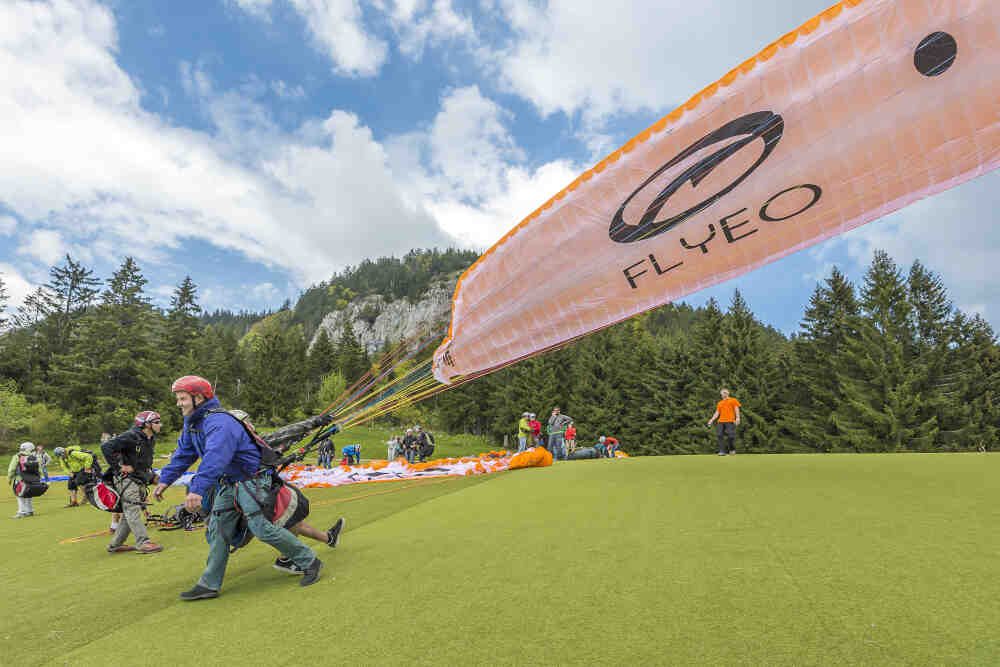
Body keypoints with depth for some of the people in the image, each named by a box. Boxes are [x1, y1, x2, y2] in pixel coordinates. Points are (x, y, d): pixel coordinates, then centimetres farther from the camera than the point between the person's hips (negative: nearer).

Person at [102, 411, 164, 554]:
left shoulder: (151, 440, 11)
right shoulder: (131, 436, -17)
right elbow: (106, 447, -24)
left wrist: (152, 475, 16)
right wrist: (119, 466, -22)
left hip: (139, 481, 9)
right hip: (126, 479, -9)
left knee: (128, 513, 13)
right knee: (133, 510, -9)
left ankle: (115, 544, 23)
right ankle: (143, 543, -9)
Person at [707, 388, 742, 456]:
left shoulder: (733, 400, 15)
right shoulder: (719, 403, 25)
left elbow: (736, 409, 3)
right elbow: (717, 413, 19)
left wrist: (737, 418, -13)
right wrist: (712, 420, 4)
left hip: (730, 421, -4)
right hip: (721, 421, 4)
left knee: (731, 436, -12)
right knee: (719, 435, -9)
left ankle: (732, 449, 12)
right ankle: (722, 451, -5)